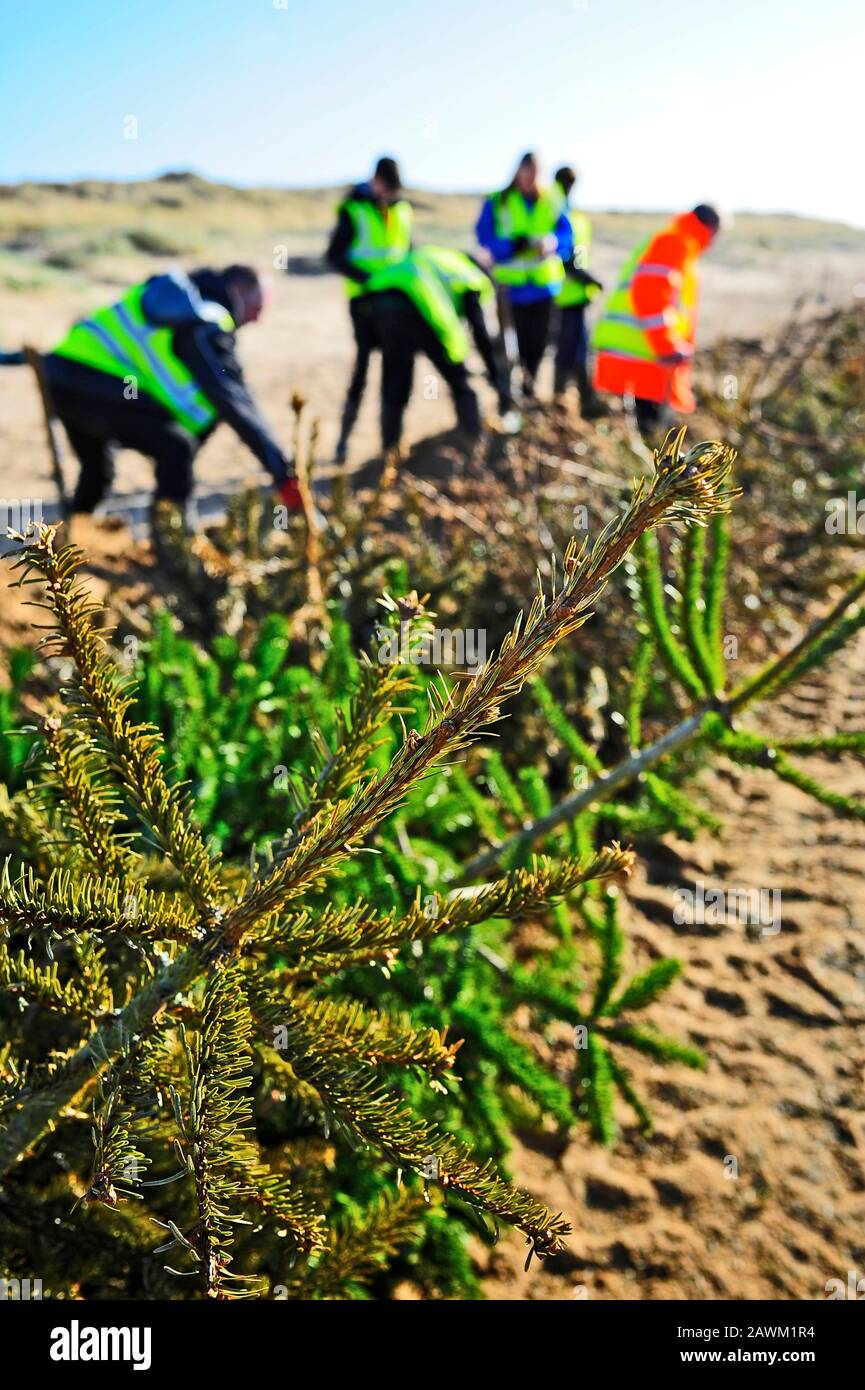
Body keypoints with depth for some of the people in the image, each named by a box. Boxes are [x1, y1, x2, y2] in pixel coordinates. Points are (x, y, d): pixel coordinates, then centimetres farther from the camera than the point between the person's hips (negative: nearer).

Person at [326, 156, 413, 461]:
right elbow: (334, 255, -5)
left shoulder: (403, 209, 12)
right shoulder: (353, 210, -3)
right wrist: (365, 278, -19)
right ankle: (343, 440, 1)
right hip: (365, 299, -5)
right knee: (363, 365, -7)